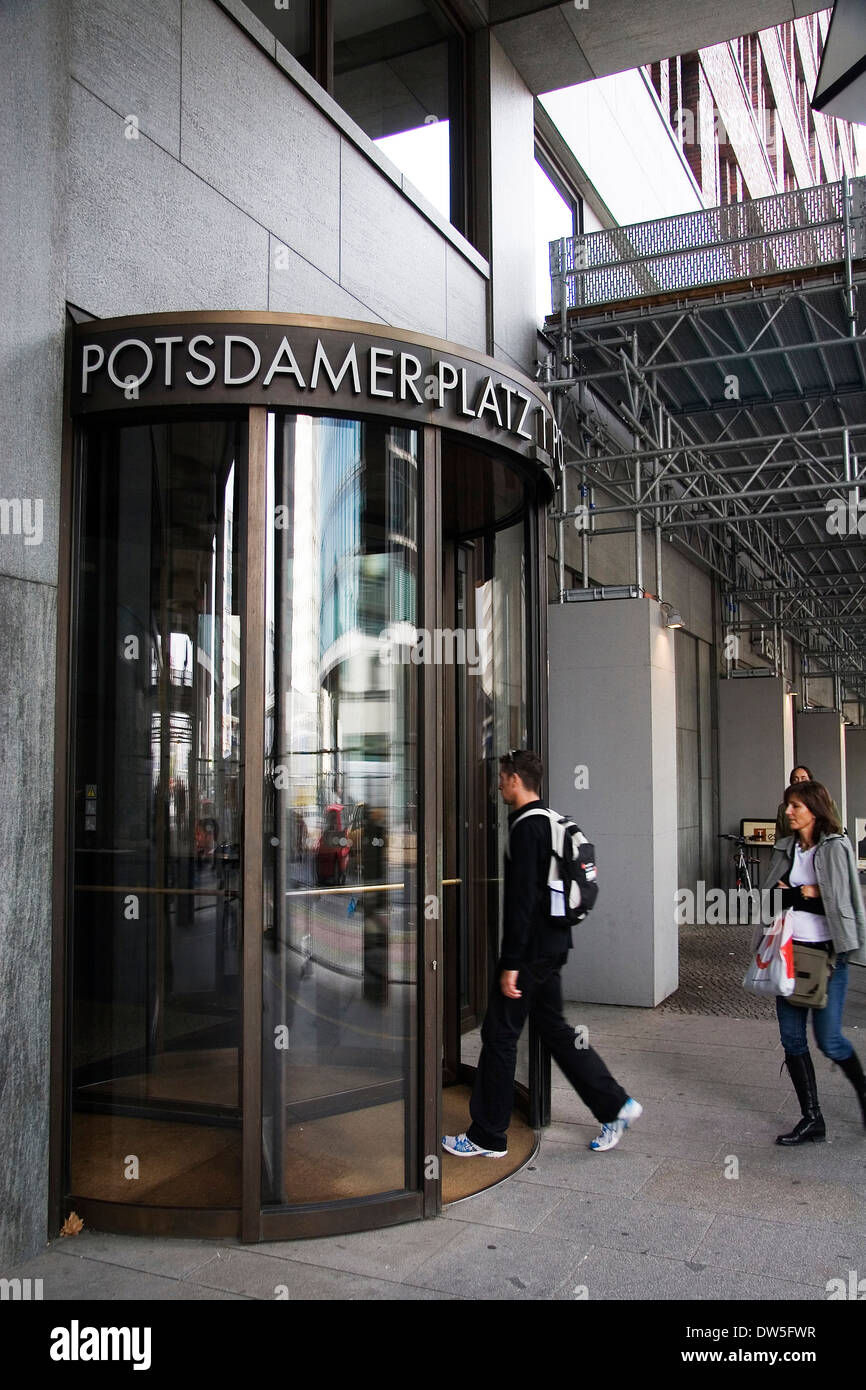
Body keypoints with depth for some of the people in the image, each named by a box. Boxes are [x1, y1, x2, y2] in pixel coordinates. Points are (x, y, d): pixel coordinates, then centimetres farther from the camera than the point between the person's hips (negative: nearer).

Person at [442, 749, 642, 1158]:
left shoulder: (526, 827, -18)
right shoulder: (554, 822, 13)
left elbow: (521, 899, -23)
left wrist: (511, 963, -21)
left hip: (531, 949, -10)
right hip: (553, 944, 10)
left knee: (499, 1035, 0)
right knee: (554, 1027, 18)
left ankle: (487, 1137, 10)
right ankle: (616, 1106, 20)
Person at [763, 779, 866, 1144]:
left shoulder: (836, 847, -8)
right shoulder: (785, 848, 10)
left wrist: (800, 894, -11)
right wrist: (803, 894, -9)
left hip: (826, 953, -6)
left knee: (828, 1039, -1)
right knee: (791, 1038, 5)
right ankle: (812, 1119, 17)